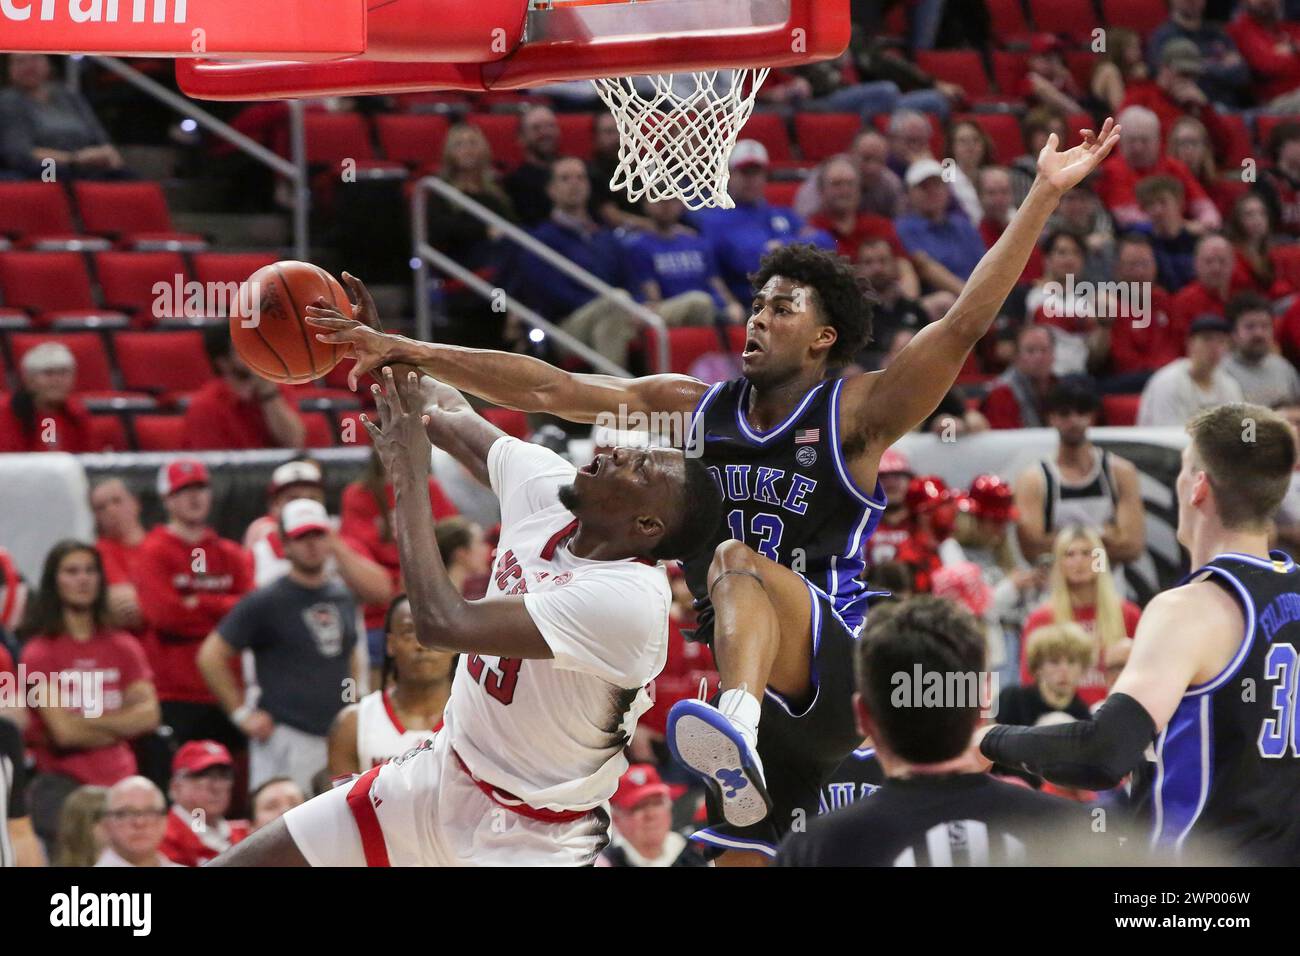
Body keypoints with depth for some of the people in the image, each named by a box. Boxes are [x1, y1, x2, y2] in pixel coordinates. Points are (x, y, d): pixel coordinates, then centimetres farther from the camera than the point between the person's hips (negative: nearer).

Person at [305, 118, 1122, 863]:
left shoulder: (854, 416, -2)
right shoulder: (695, 409, 12)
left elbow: (965, 323, -13)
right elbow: (545, 389, 9)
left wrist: (1045, 195, -20)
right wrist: (403, 352, 4)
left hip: (832, 678, -7)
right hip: (743, 687, 7)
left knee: (738, 558, -32)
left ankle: (737, 726, -58)